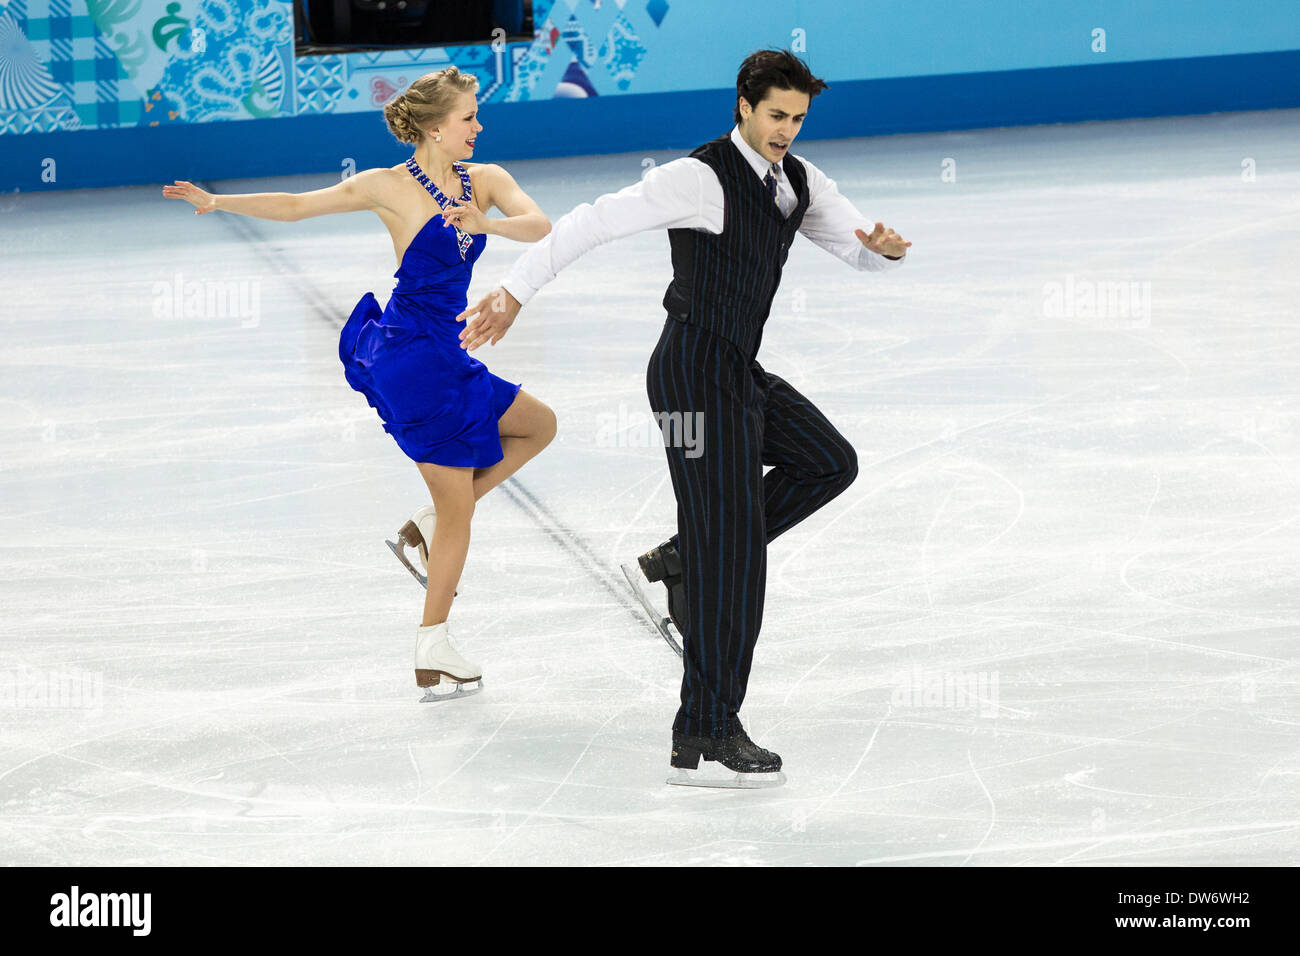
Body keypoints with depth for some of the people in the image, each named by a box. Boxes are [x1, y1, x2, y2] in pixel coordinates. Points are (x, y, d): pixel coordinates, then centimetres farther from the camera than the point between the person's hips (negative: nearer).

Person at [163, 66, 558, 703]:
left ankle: (429, 527, 15)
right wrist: (217, 202, -12)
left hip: (442, 357, 7)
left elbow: (538, 227, -12)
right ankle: (433, 655, 10)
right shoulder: (391, 187, -9)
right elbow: (296, 206, -3)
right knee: (457, 508, 0)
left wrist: (485, 223, -31)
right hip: (413, 356, -7)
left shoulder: (485, 179, 5)